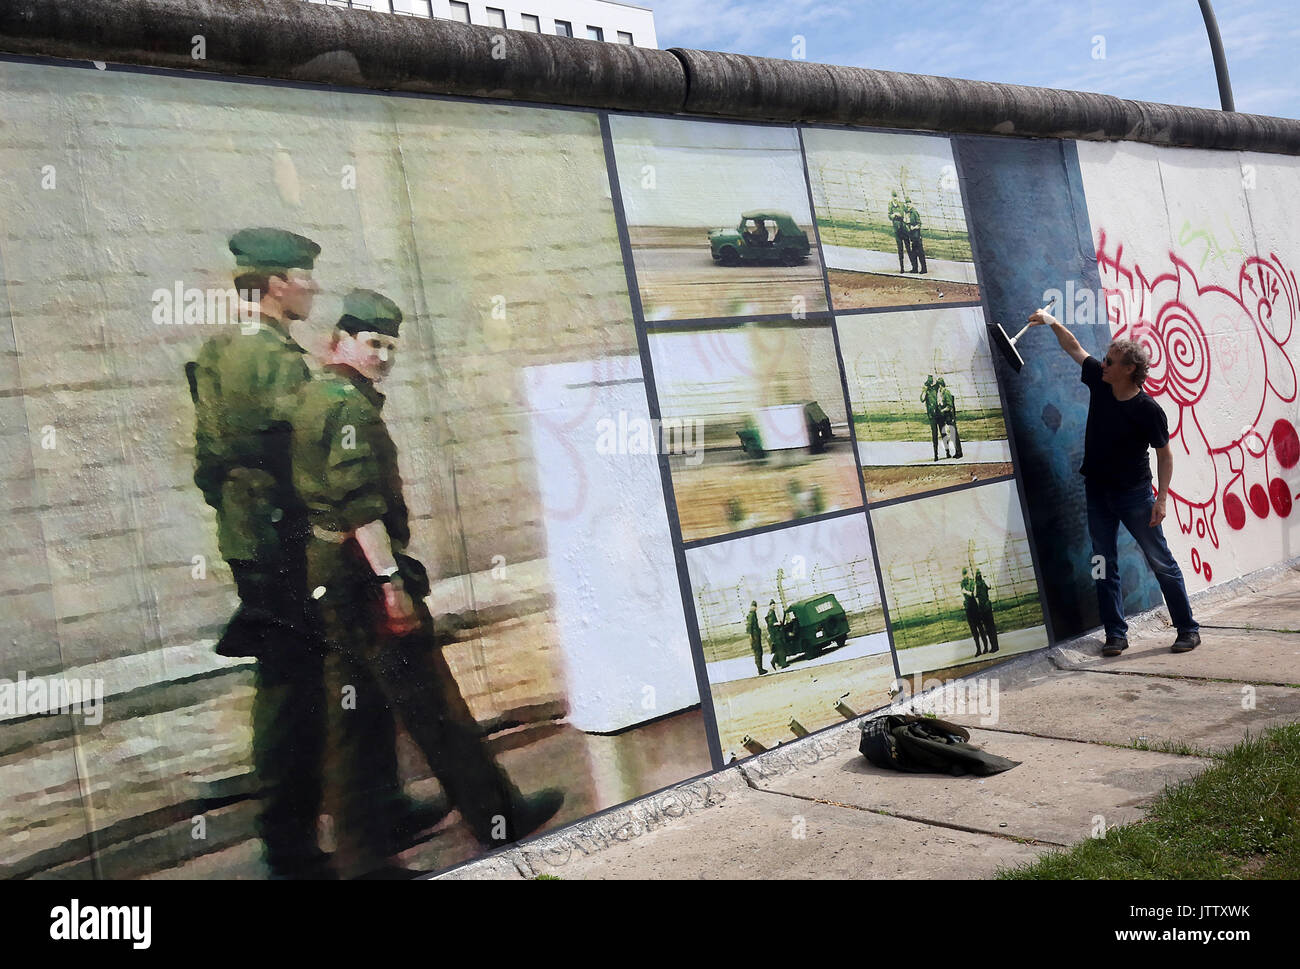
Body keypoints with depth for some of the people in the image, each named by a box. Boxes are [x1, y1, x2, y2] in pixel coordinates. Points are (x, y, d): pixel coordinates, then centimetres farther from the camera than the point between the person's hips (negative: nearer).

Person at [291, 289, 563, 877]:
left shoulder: (309, 398, 18)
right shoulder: (350, 404, -13)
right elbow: (360, 503, -22)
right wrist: (391, 580, -22)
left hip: (326, 580, 10)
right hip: (363, 574, -10)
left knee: (356, 714, 11)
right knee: (434, 706, -1)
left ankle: (367, 855, 17)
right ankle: (499, 818, 10)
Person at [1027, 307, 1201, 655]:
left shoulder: (1148, 410, -17)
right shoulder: (1099, 381, -3)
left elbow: (1164, 453, -10)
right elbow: (1074, 347, 8)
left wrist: (1162, 498, -15)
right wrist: (1053, 323, -3)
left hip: (1135, 495, -5)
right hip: (1097, 492, 5)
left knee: (1161, 562, 3)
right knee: (1104, 565, 7)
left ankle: (1188, 629, 14)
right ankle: (1116, 634, 14)